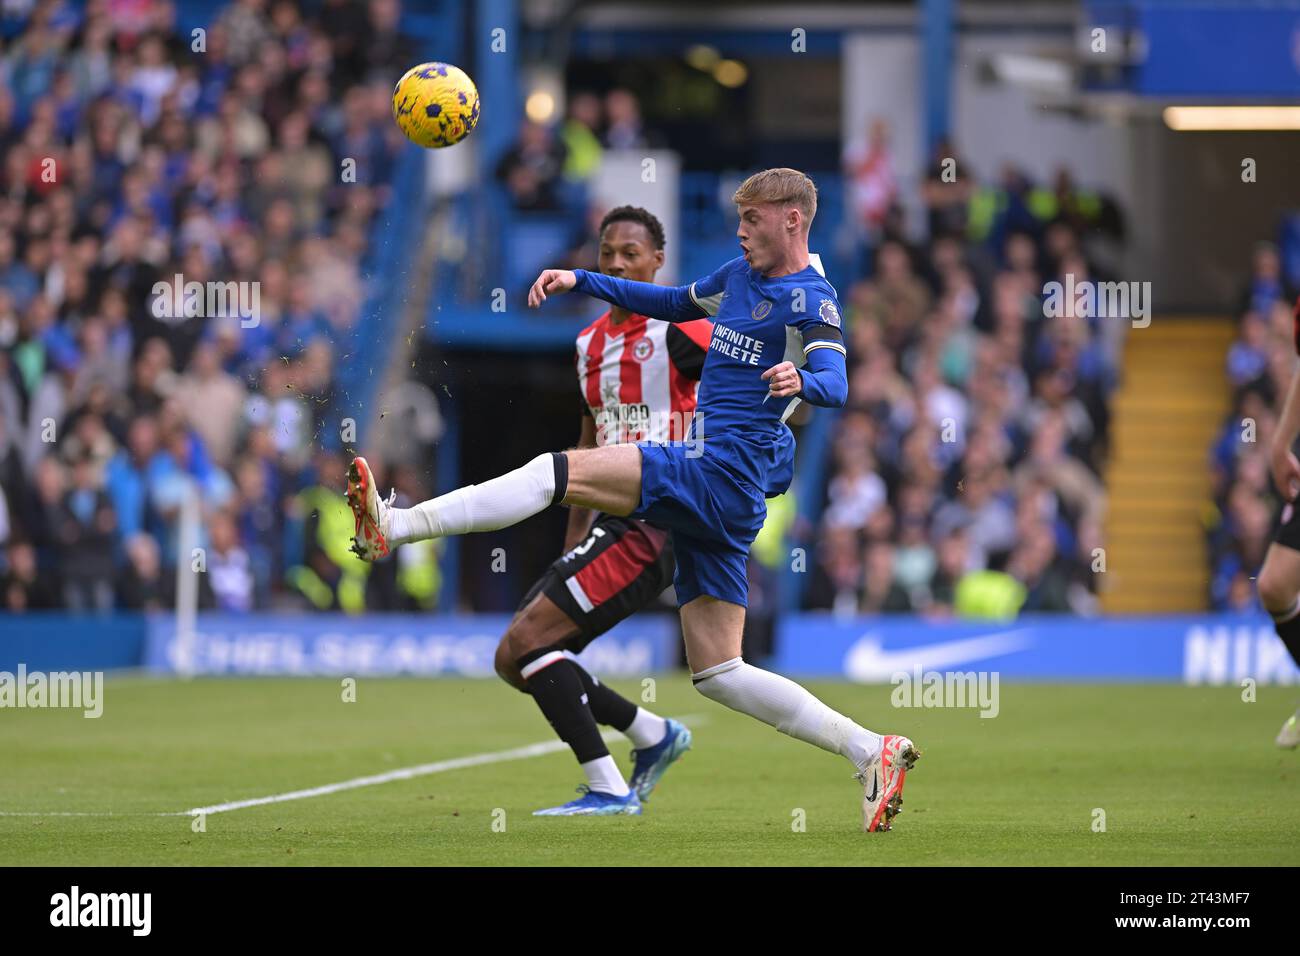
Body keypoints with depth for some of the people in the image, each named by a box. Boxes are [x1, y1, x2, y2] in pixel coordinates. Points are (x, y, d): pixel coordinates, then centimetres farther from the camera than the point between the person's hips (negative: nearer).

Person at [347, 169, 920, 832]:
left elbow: (836, 385, -23)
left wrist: (801, 380, -46)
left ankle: (391, 527, -28)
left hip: (722, 472, -10)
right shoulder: (741, 276, 20)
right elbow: (675, 303, 37)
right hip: (713, 497, 10)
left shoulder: (810, 299, -7)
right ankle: (871, 752, 5)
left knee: (556, 472, -19)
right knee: (716, 673, 6)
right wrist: (580, 280, 29)